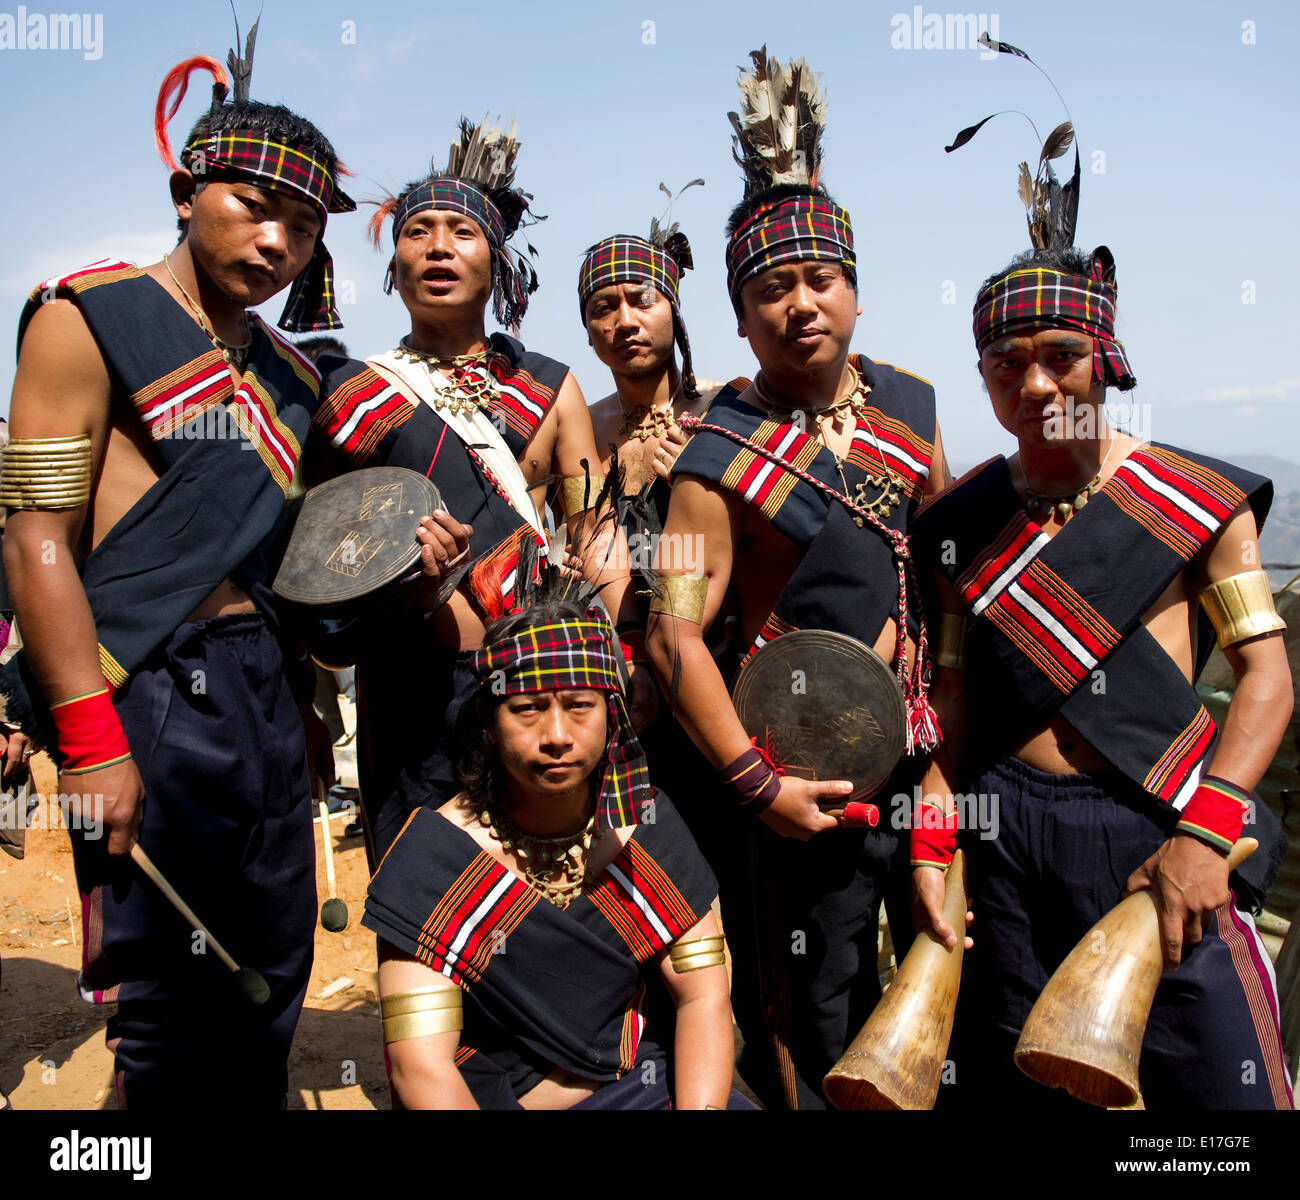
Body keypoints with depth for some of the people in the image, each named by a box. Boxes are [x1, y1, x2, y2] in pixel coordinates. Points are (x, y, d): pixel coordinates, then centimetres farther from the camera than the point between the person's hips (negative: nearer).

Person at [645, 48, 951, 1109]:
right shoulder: (722, 457, -11)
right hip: (807, 774, -5)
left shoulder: (910, 404, 5)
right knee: (819, 1021, 9)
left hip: (930, 747, 5)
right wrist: (756, 784, -18)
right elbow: (676, 634, -14)